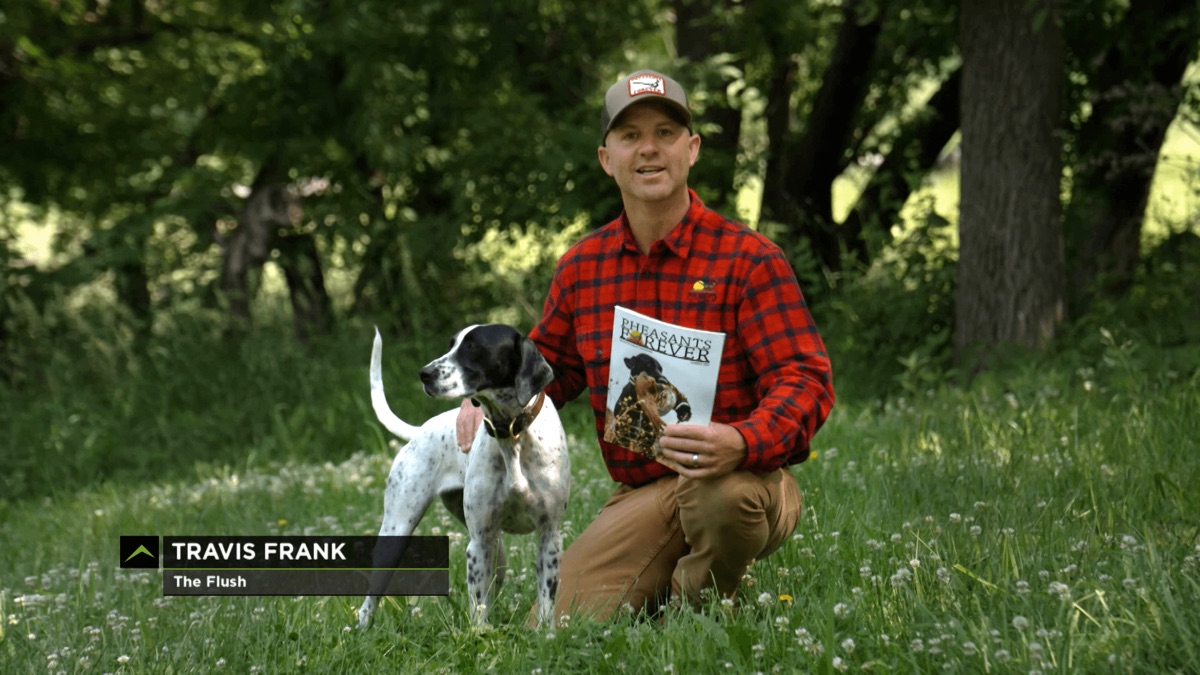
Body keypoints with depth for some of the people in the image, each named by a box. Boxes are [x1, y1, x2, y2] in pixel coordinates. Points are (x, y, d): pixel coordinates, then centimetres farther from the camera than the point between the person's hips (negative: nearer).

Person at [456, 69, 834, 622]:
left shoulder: (747, 259, -8)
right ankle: (663, 589, 21)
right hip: (641, 497, 4)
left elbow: (805, 379, -15)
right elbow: (548, 364, 24)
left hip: (748, 482, -4)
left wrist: (742, 443, -36)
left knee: (721, 490, -40)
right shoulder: (582, 267, 8)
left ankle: (698, 608, -7)